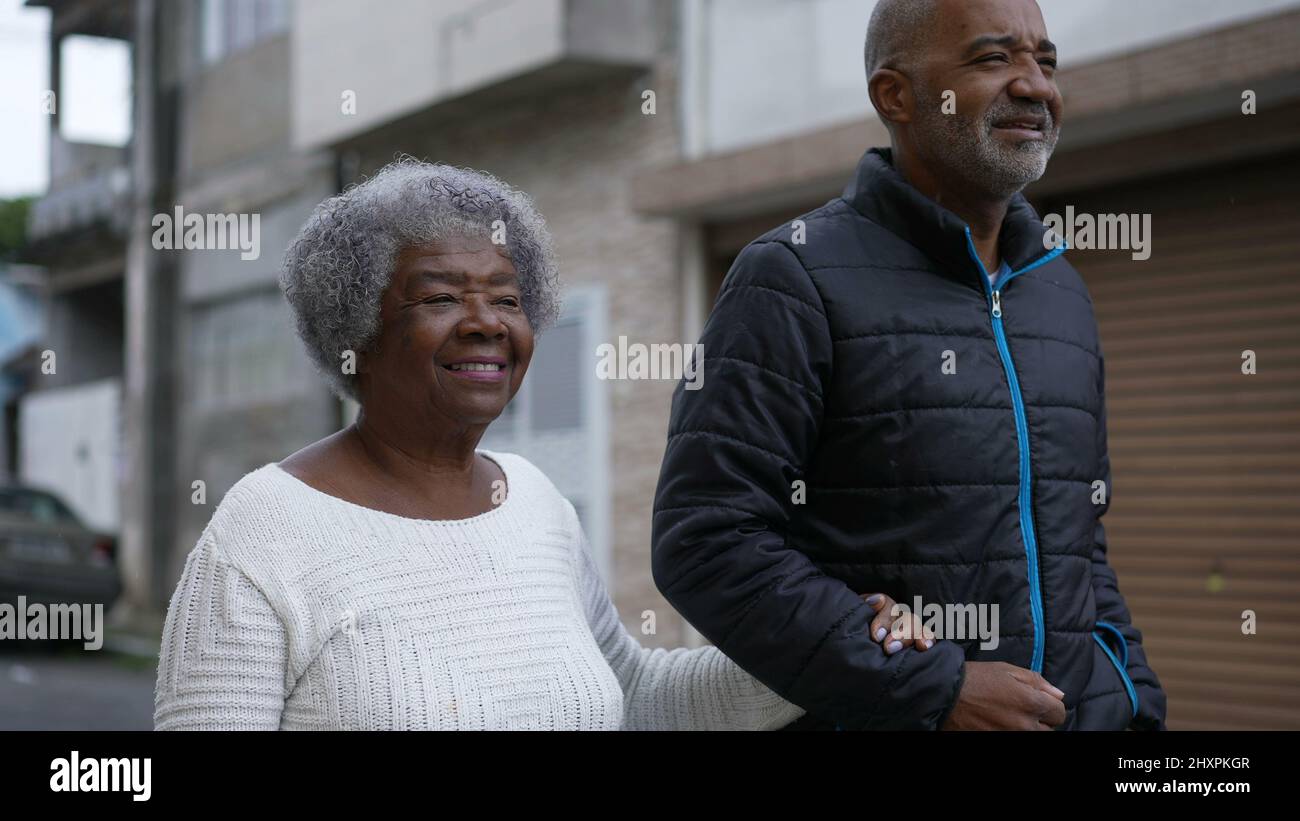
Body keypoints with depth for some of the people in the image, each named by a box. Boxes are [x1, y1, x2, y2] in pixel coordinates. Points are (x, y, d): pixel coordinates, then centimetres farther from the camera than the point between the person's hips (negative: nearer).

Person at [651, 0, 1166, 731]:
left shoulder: (1062, 290, 10)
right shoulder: (796, 280, -10)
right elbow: (707, 541, -18)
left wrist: (1138, 705, 5)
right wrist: (934, 691, -21)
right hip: (877, 714, -6)